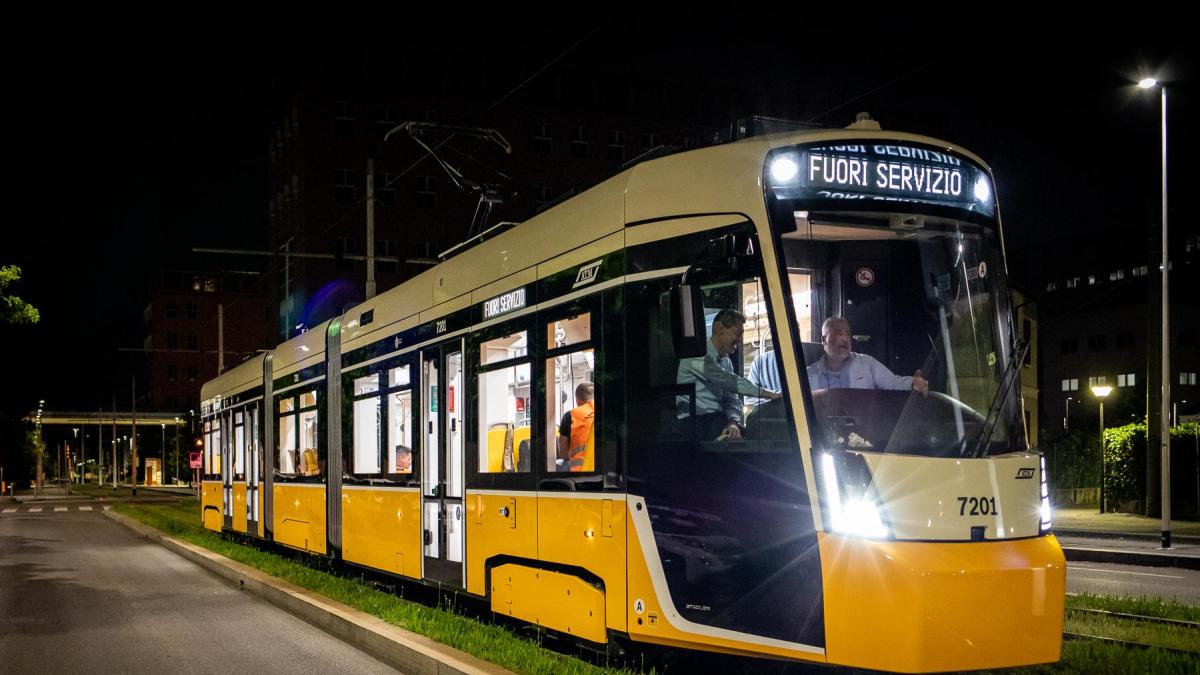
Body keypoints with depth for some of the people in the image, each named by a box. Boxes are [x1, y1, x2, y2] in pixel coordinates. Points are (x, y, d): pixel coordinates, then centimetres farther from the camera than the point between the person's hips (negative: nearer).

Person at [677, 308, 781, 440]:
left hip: (717, 420, 7)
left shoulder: (726, 361, 16)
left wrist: (733, 422, -13)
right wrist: (765, 393, -25)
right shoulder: (697, 355, -10)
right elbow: (724, 380, -22)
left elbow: (732, 399, 9)